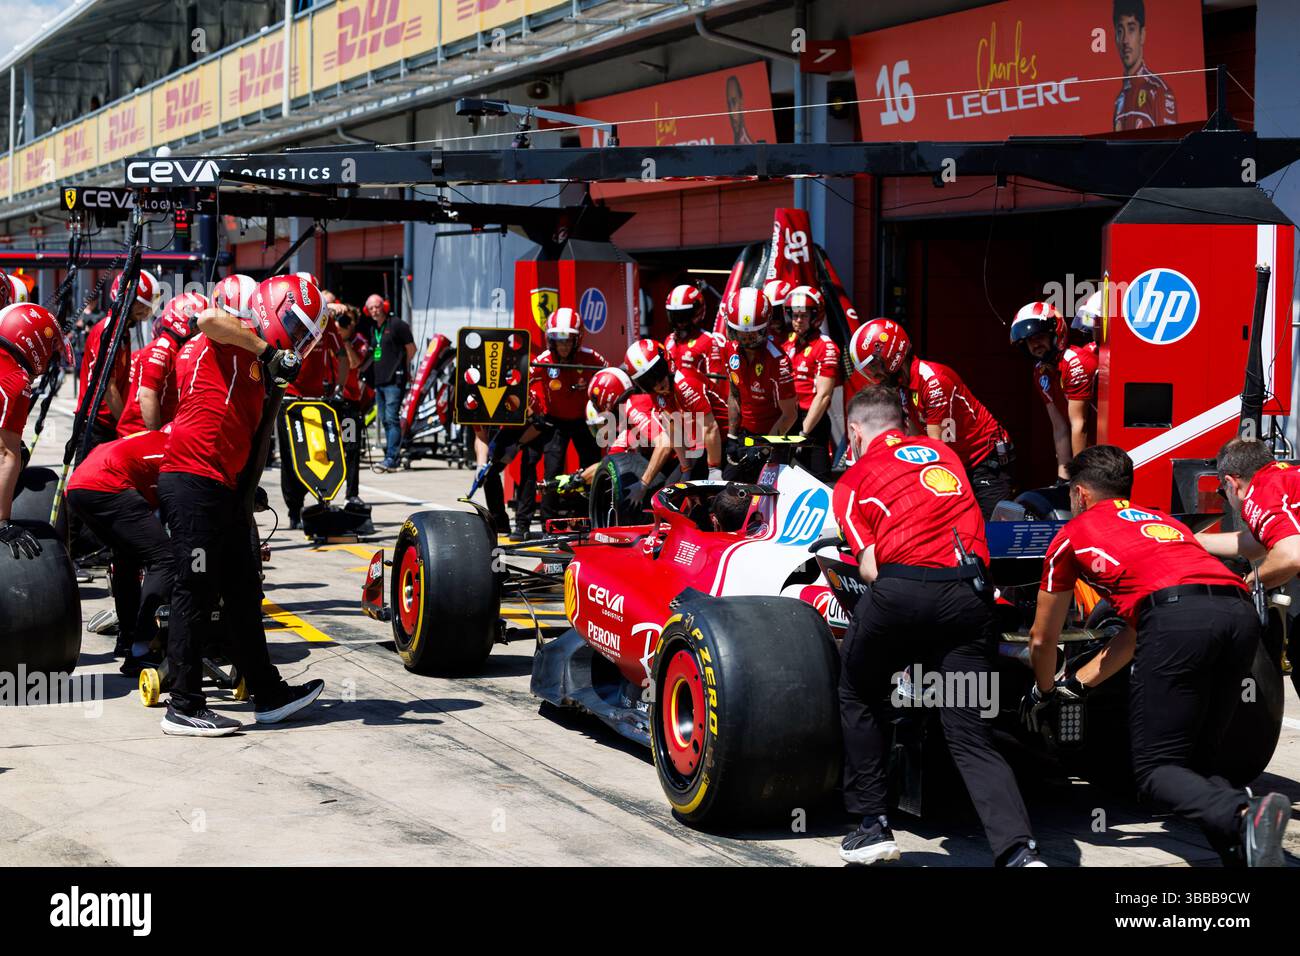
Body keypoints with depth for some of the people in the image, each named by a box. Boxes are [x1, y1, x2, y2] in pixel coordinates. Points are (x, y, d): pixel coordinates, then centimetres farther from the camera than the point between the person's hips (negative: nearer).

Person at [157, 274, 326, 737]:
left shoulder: (252, 363, 22)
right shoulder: (233, 341, -4)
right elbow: (210, 320, -30)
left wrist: (246, 501, 20)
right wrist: (265, 348, -17)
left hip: (221, 487, 10)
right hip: (193, 480, -10)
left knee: (242, 592, 15)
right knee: (196, 592, -6)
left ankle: (267, 693, 25)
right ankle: (184, 707, 0)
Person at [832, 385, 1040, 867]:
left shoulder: (853, 479, 16)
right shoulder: (942, 451, 28)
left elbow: (870, 568, 6)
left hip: (900, 590, -3)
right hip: (968, 593, 3)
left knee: (858, 699, 24)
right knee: (971, 738, 6)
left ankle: (873, 826, 23)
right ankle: (1019, 852, -11)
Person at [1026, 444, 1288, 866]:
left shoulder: (1072, 534, 26)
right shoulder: (1166, 521, 40)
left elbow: (1042, 640, 36)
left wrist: (1045, 692, 55)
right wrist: (1074, 685, 53)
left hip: (1178, 617, -5)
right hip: (1241, 612, 5)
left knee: (1155, 771, 1)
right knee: (1197, 760, 17)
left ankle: (1244, 817, -27)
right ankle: (1247, 846, -10)